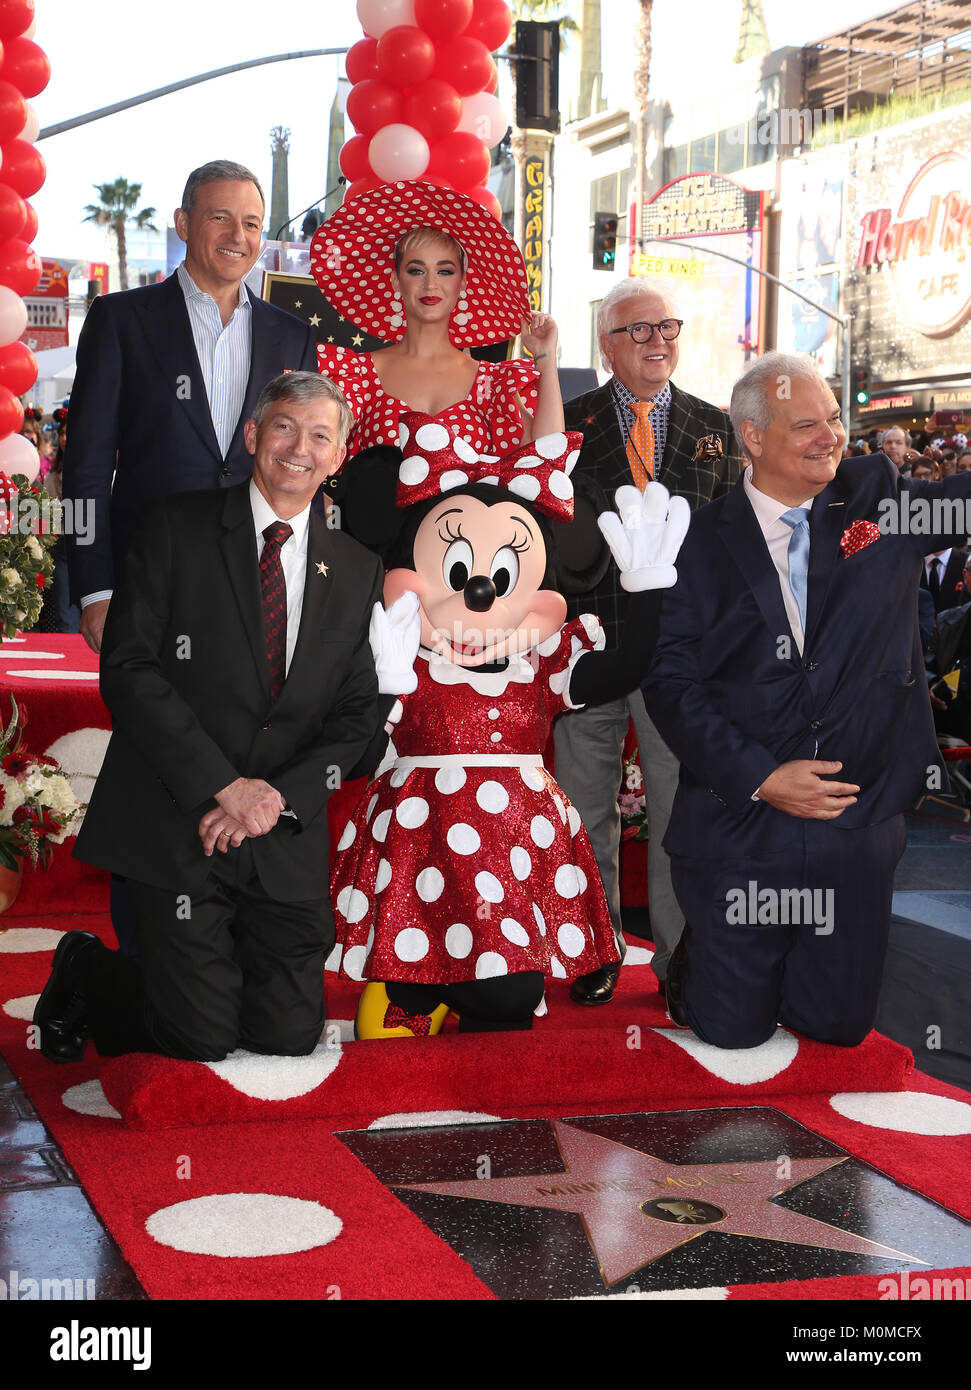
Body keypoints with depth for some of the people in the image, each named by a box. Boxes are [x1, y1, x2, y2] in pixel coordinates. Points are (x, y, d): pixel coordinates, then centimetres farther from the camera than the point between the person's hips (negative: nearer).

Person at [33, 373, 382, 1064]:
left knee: (290, 1034, 1)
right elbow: (127, 667, -8)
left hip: (287, 839, 4)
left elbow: (358, 716, 8)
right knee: (203, 1037, -6)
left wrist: (281, 795, -10)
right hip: (177, 821, -4)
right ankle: (84, 970, 22)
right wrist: (223, 786, -16)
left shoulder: (358, 571, 10)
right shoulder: (174, 528, -1)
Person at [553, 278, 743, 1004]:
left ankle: (680, 955, 15)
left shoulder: (716, 427, 10)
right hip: (589, 641, 0)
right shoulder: (569, 422, 5)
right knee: (587, 805, 8)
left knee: (681, 805, 3)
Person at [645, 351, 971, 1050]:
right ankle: (693, 959, 39)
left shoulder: (879, 500, 2)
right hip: (739, 826, -2)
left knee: (839, 1023, 12)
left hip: (857, 827, 2)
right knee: (732, 1030, 7)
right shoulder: (706, 539, -4)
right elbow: (672, 680, -7)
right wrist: (760, 776, -15)